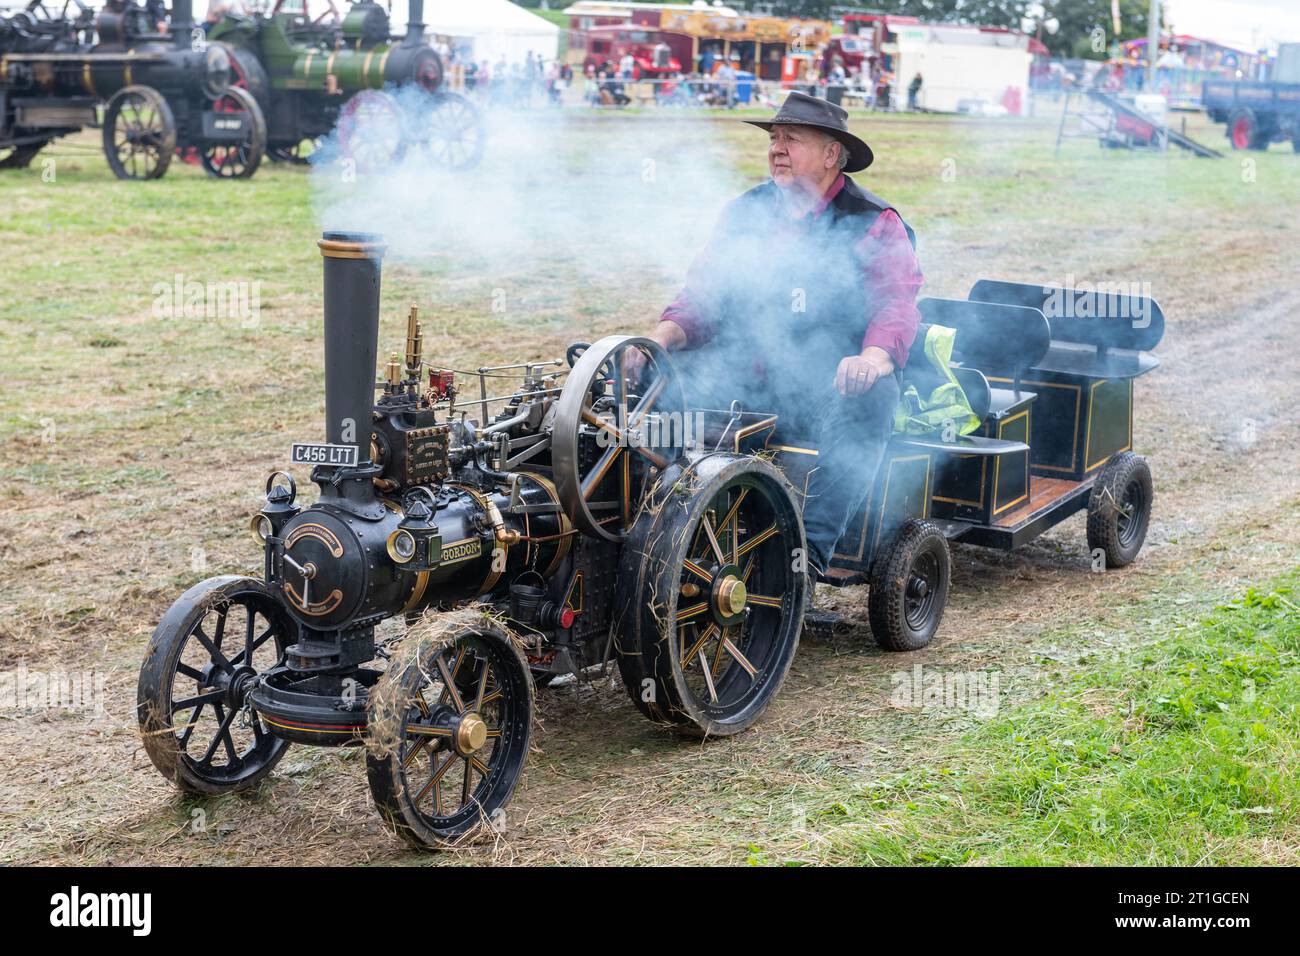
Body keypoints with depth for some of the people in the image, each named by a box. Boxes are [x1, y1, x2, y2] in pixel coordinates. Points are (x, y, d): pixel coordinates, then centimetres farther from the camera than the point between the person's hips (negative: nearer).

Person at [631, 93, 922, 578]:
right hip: (743, 378, 4)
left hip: (828, 387, -4)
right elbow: (703, 293, 12)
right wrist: (663, 335, -11)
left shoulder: (875, 224, 1)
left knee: (872, 395, -36)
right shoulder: (744, 212, 16)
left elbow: (897, 305, -11)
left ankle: (812, 546, -39)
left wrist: (873, 358, -35)